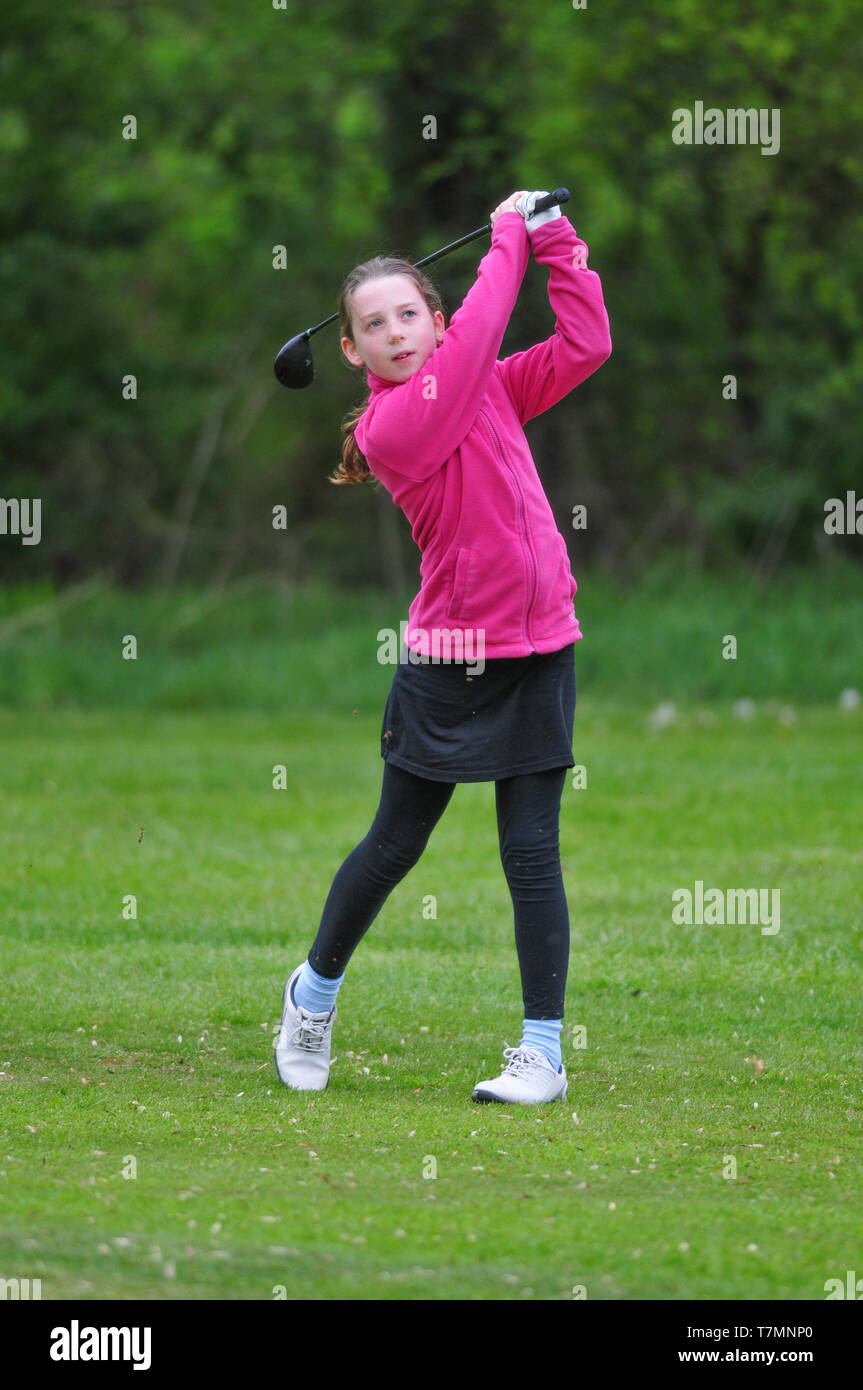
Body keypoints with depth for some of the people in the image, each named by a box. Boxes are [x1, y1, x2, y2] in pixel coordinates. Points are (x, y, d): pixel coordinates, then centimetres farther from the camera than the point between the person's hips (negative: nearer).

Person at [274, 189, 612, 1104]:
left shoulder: (488, 388, 5)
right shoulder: (391, 425, -14)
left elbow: (584, 345, 2)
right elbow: (476, 335, -21)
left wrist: (554, 240, -2)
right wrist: (511, 238, -9)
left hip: (536, 652, 4)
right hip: (448, 661, -4)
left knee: (532, 851, -1)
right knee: (393, 847, 9)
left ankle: (543, 1054, 2)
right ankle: (316, 988, 35)